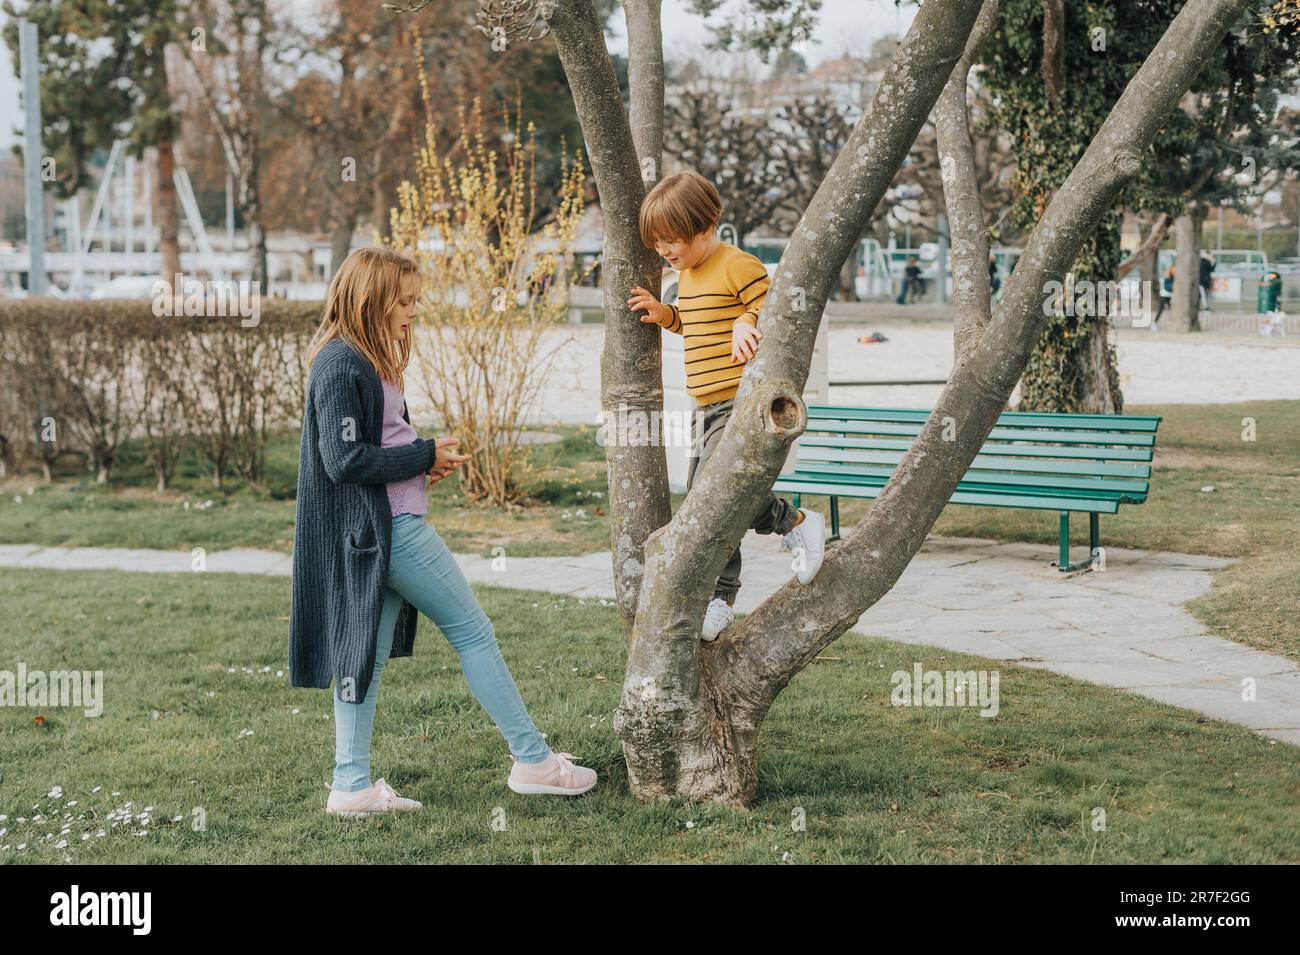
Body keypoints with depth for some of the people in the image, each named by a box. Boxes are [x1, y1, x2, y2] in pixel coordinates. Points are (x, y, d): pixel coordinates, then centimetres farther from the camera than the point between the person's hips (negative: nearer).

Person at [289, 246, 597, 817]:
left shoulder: (365, 361, 15)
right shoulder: (340, 366, -17)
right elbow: (344, 460, -21)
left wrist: (425, 459, 4)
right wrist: (424, 457, -13)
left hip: (381, 529, 10)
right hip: (389, 529, -10)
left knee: (368, 654, 9)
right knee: (473, 632, -1)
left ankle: (352, 786, 11)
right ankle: (533, 760, 8)